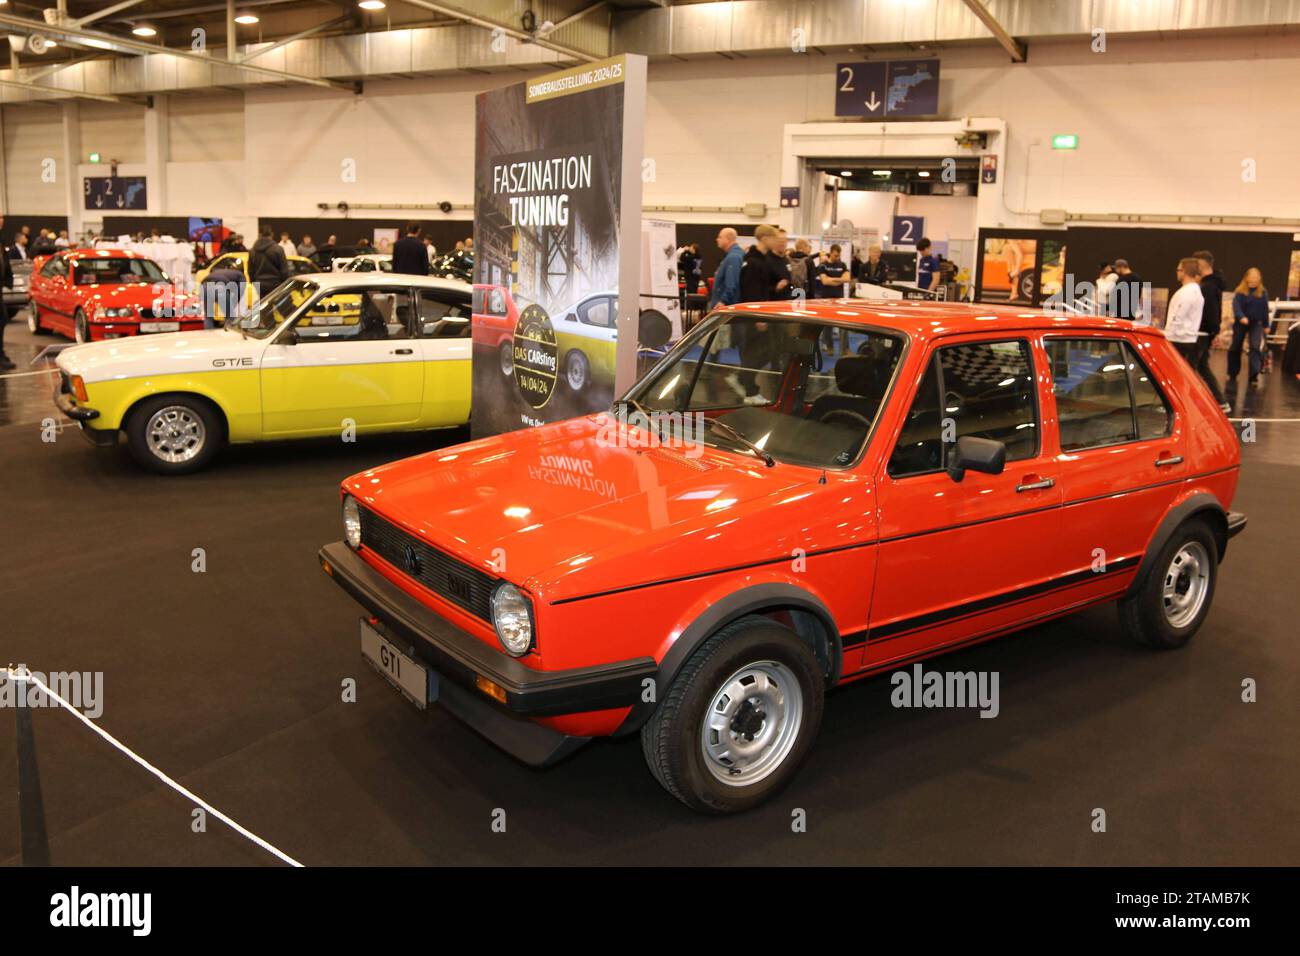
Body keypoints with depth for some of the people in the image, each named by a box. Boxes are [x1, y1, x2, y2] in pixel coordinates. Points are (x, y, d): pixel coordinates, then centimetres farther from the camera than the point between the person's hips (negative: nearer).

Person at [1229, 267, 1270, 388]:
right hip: (1241, 322, 0)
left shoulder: (1263, 292, 0)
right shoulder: (1240, 291, -6)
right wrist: (1241, 317, -37)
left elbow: (1265, 309, 7)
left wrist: (1266, 325, 10)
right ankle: (1232, 375, 24)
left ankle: (1254, 376, -18)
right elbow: (1236, 305, -19)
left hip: (1256, 323, 0)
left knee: (1255, 347, -14)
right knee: (1235, 348, 9)